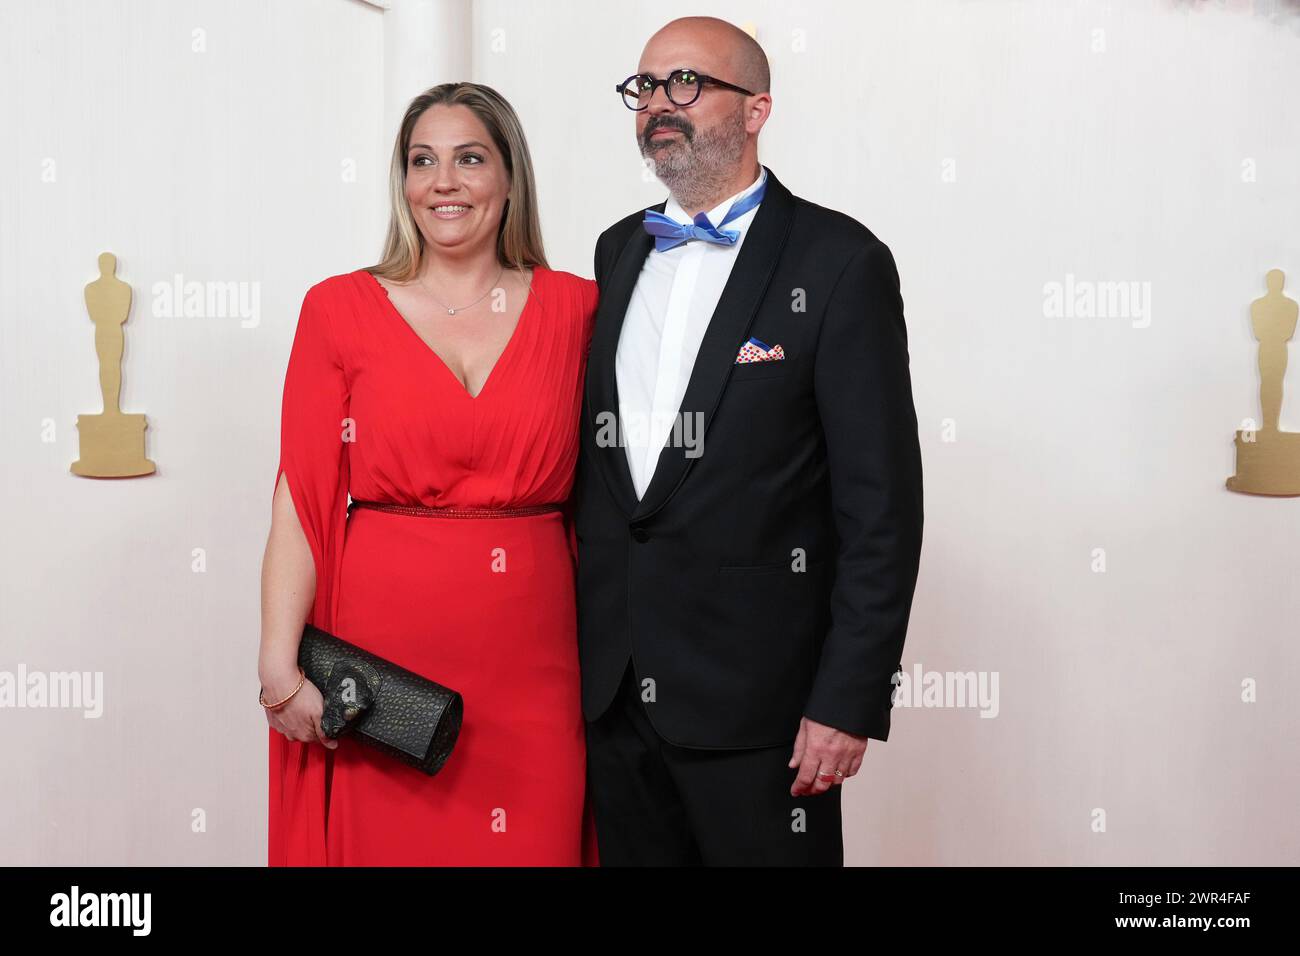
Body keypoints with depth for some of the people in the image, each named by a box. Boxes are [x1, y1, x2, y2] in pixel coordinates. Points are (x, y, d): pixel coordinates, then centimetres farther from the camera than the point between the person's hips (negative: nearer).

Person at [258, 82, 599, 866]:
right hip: (384, 653, -1)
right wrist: (281, 669, -10)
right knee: (388, 844, 9)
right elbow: (301, 498, -3)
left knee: (534, 844, 9)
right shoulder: (340, 309, 1)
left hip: (531, 659, 1)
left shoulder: (575, 307, 5)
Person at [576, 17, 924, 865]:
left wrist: (850, 697, -14)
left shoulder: (840, 260, -8)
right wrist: (581, 648, 11)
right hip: (612, 685, 6)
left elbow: (880, 500, -11)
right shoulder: (618, 252, 11)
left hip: (756, 697, -5)